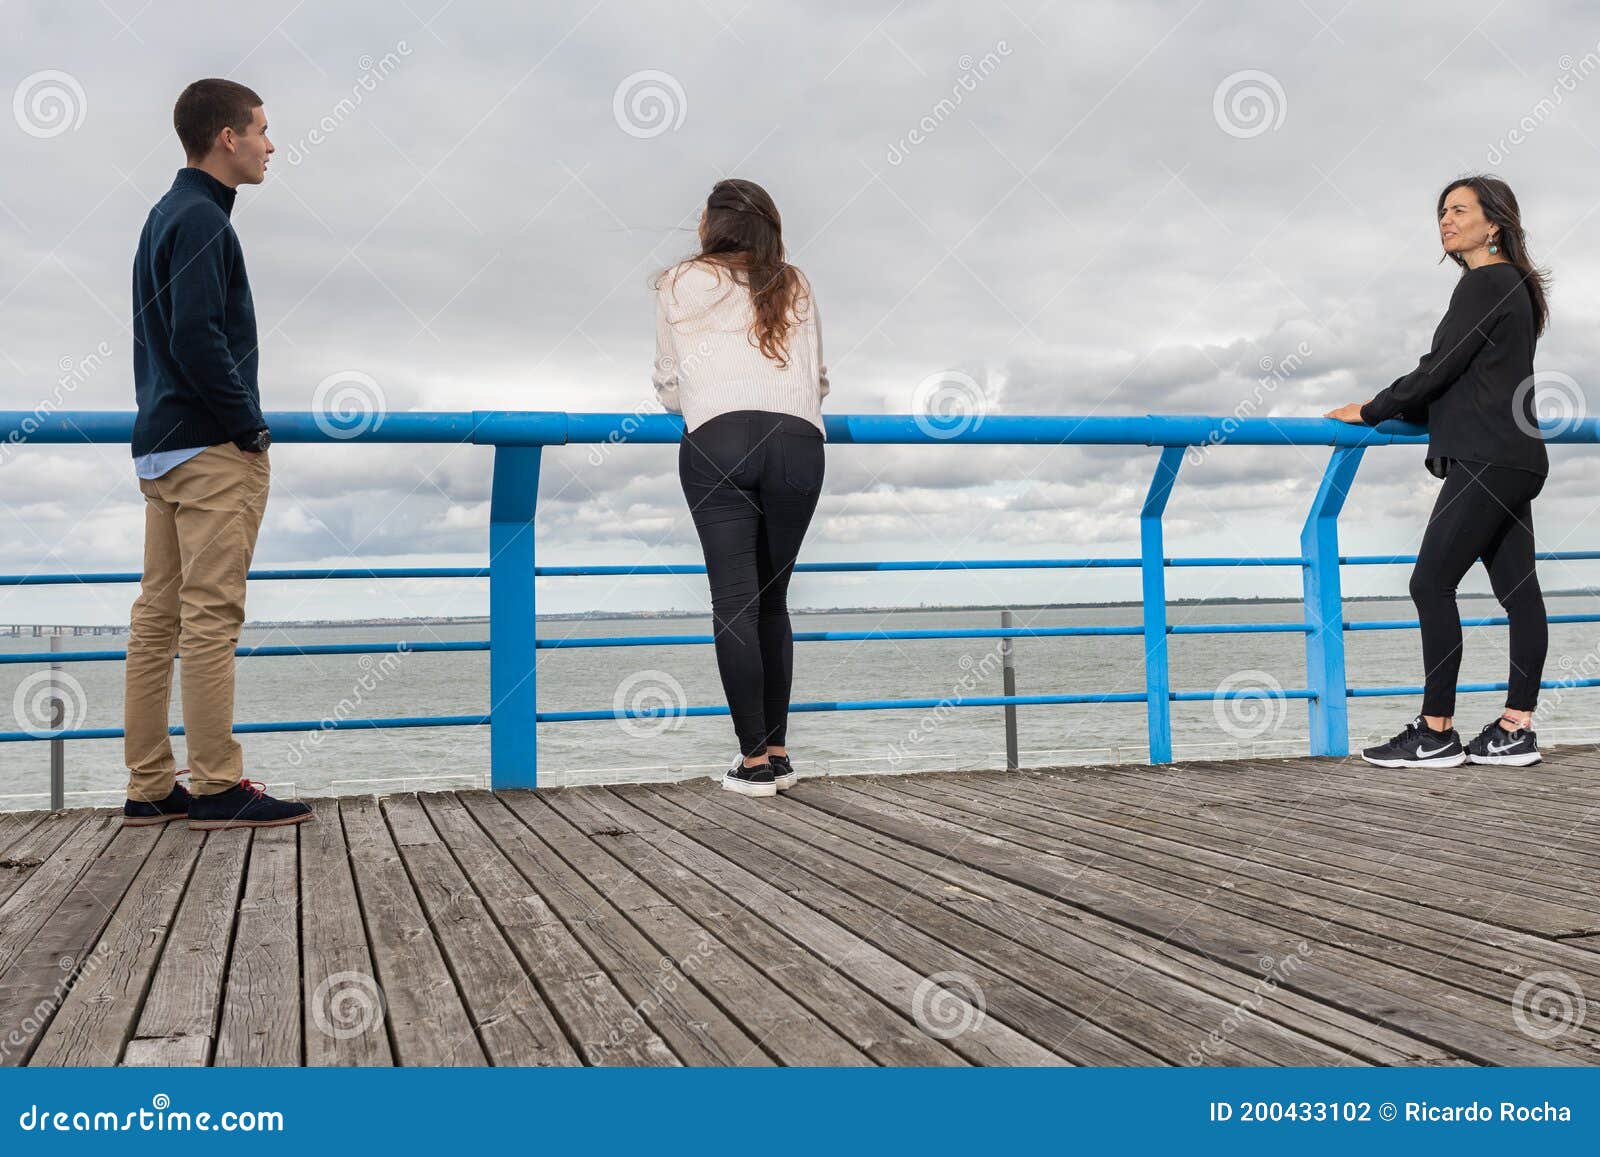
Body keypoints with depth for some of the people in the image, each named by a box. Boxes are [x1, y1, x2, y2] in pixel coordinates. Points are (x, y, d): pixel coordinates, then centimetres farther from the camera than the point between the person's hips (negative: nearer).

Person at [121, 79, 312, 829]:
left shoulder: (167, 217, 20)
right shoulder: (201, 219, -10)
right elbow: (199, 339, -20)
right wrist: (250, 426, -12)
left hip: (161, 447, 10)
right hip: (212, 453, -10)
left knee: (157, 617, 8)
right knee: (211, 616, -8)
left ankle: (149, 788, 13)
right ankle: (217, 787, -4)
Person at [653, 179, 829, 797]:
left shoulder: (680, 283, 15)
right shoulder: (795, 287, 22)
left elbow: (669, 386, 19)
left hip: (717, 440, -3)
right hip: (799, 441, 3)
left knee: (735, 600, -3)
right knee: (772, 598, 11)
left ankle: (754, 761, -4)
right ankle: (779, 752, 14)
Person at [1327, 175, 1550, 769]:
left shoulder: (1485, 282, -9)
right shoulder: (1508, 285, 21)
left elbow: (1439, 368, -13)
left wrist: (1371, 410, -3)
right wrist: (1398, 409, 25)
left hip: (1487, 460, -10)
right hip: (1510, 459, 10)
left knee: (1432, 583, -10)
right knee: (1518, 591, 6)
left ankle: (1435, 734, -8)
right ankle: (1515, 731, 8)